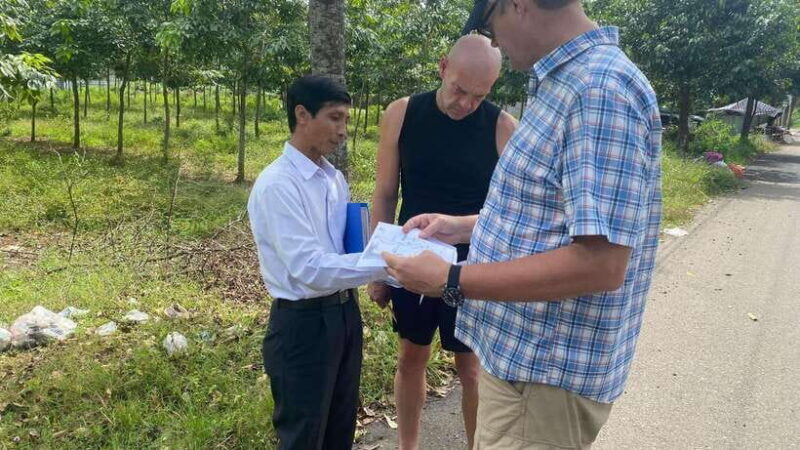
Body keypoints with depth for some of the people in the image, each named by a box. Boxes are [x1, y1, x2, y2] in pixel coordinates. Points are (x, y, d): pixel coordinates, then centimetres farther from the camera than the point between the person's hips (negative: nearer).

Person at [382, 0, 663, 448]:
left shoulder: (602, 88, -23)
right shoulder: (565, 83, 10)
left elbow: (599, 264, -30)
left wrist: (452, 280, -25)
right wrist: (466, 227, 12)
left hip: (547, 372, -9)